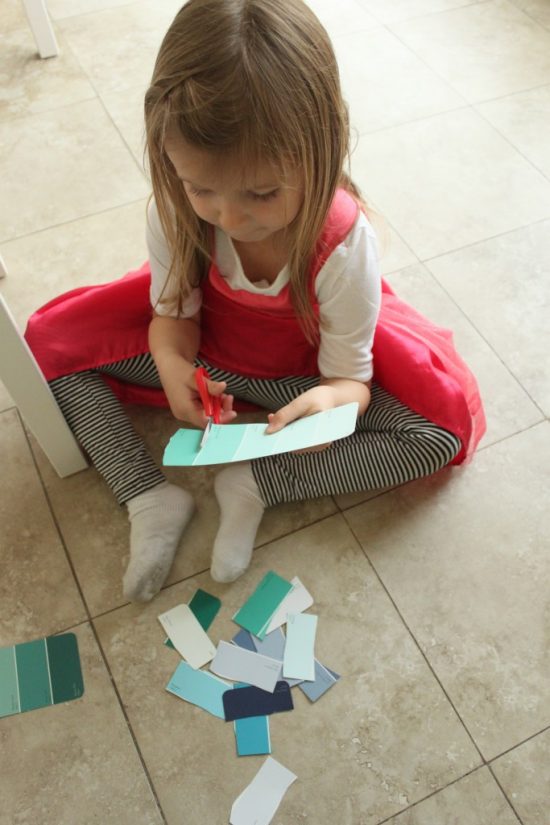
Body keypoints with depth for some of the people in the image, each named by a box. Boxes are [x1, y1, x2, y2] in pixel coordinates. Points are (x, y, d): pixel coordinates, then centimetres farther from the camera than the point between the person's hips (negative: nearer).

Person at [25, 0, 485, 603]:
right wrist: (172, 367, -33)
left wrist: (329, 402, -49)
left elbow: (349, 378, -23)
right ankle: (152, 500, -13)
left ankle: (255, 486, -16)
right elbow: (174, 314, -9)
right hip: (206, 348, 3)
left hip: (306, 369, -2)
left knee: (445, 428, -22)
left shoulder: (344, 243, -32)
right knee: (51, 343, -9)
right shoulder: (174, 213, -25)